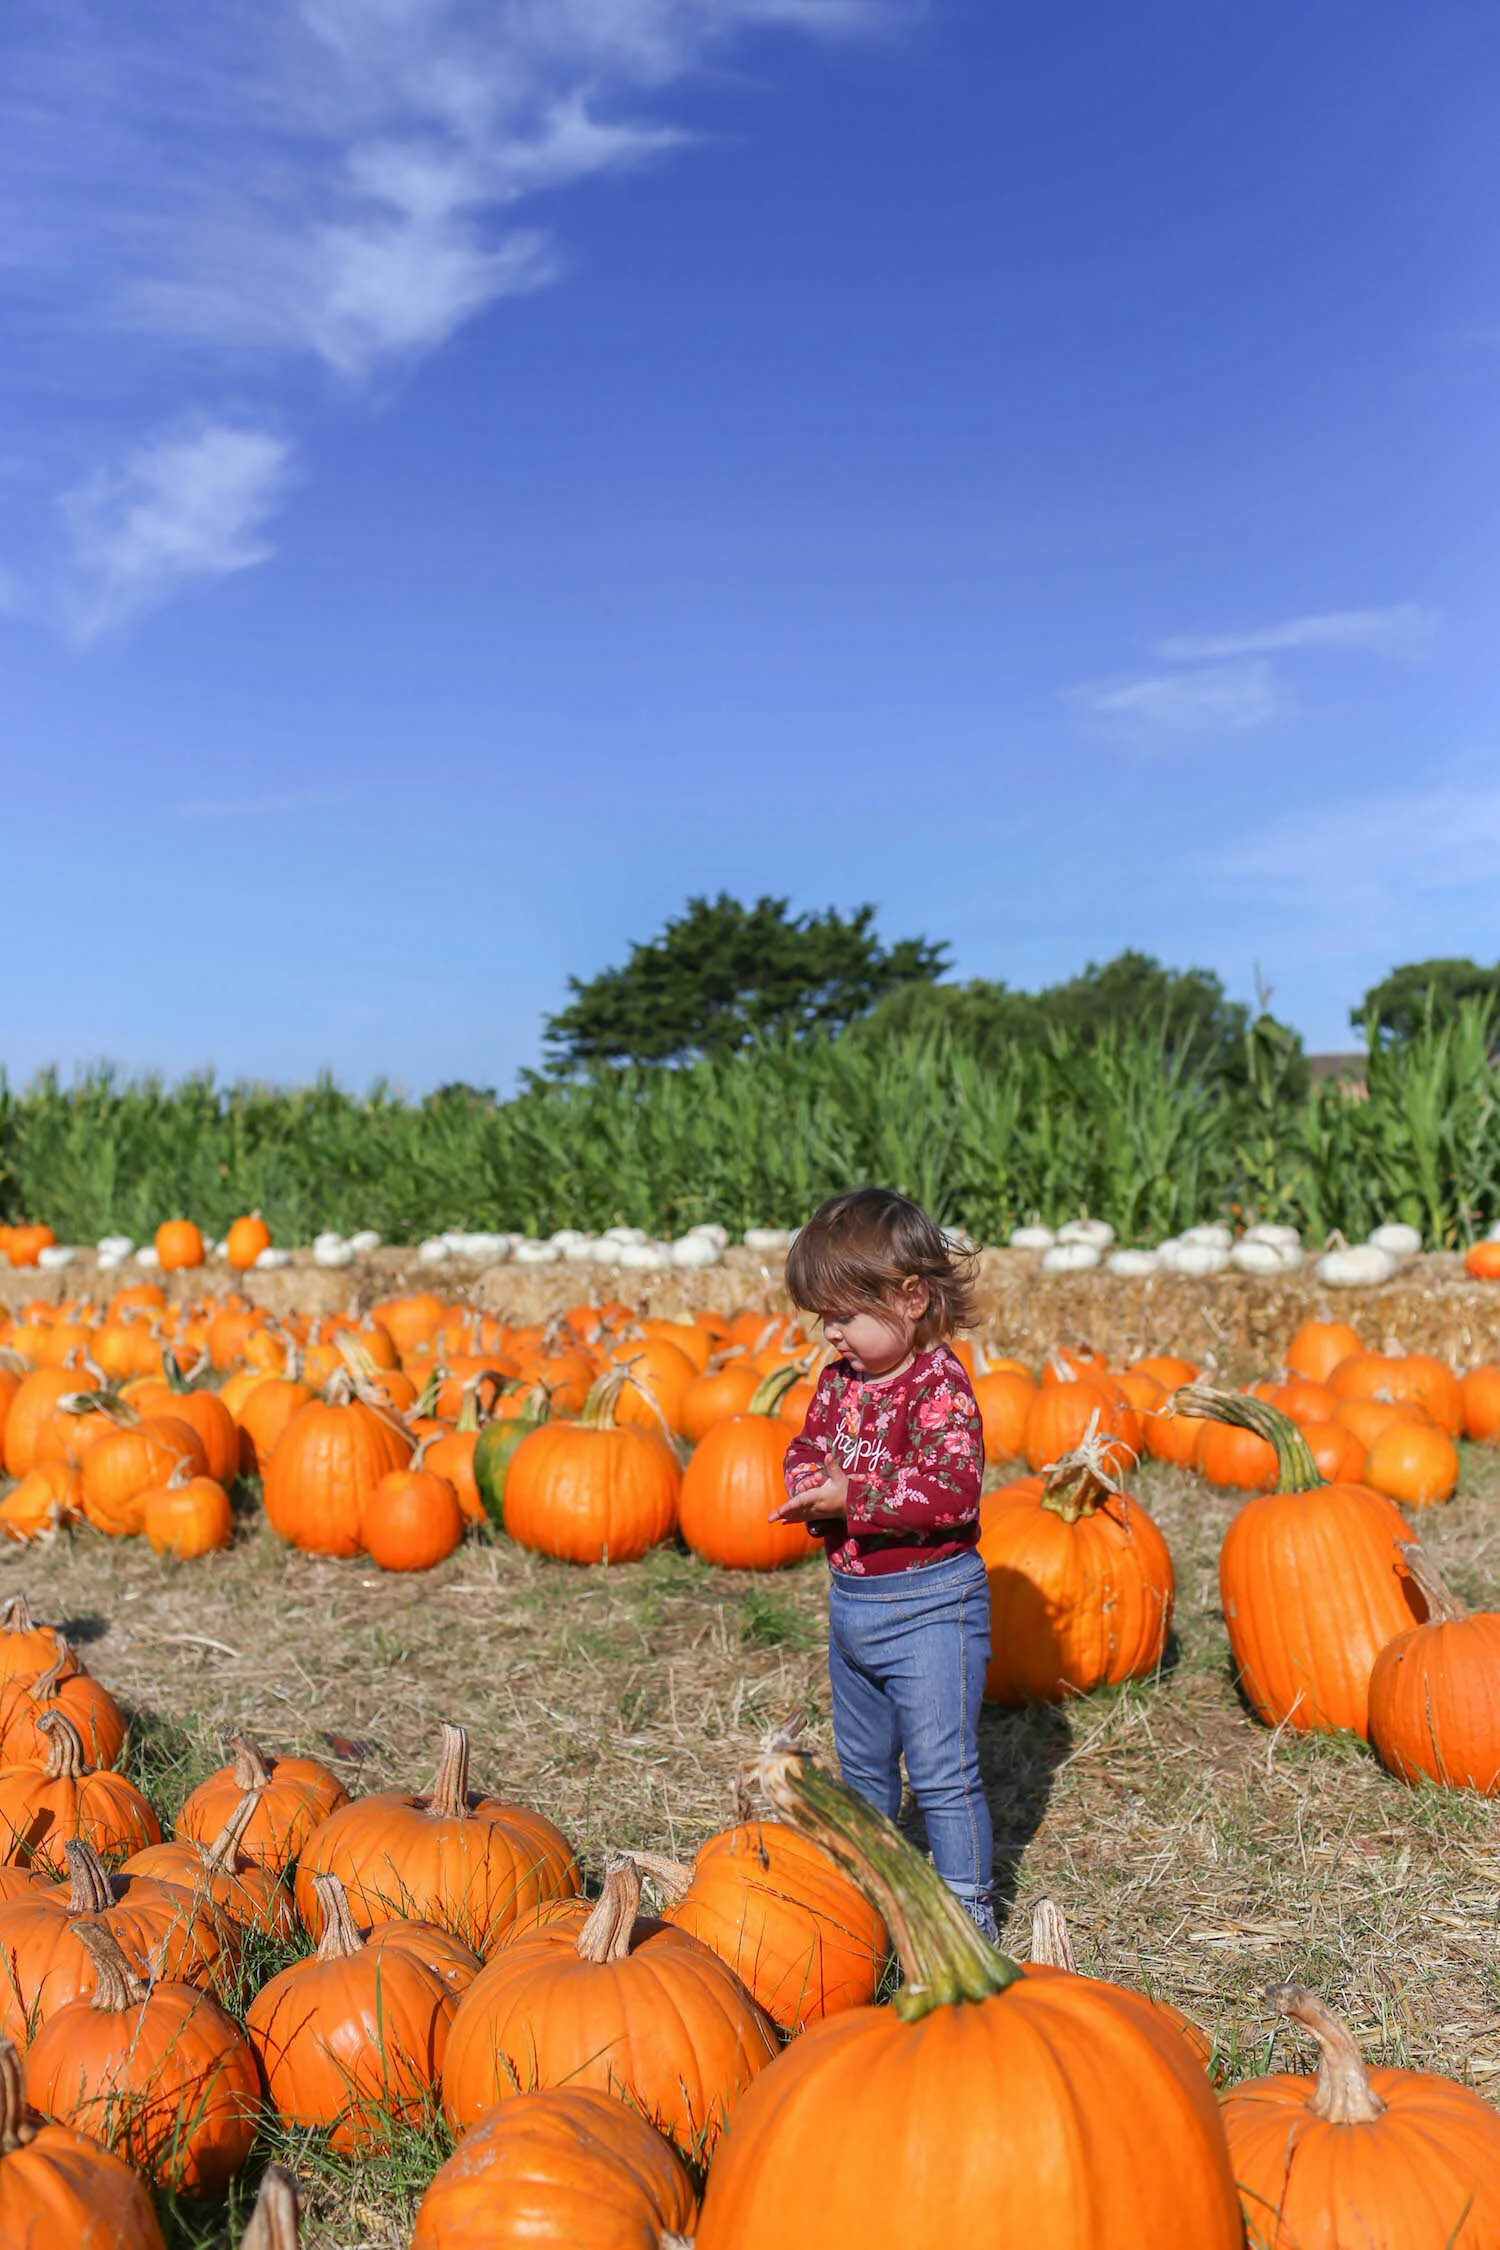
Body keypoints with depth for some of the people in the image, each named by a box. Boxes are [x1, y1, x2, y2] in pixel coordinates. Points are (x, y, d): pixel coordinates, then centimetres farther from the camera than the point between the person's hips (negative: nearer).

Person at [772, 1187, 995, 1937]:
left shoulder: (940, 1387, -19)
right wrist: (810, 1481, -10)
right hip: (851, 1599, 8)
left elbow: (953, 1488, -28)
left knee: (941, 1770, 0)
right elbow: (807, 1444, 13)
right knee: (862, 1764, 23)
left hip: (929, 1601, -8)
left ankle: (967, 1906, 16)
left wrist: (853, 1495, -32)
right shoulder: (840, 1378, 4)